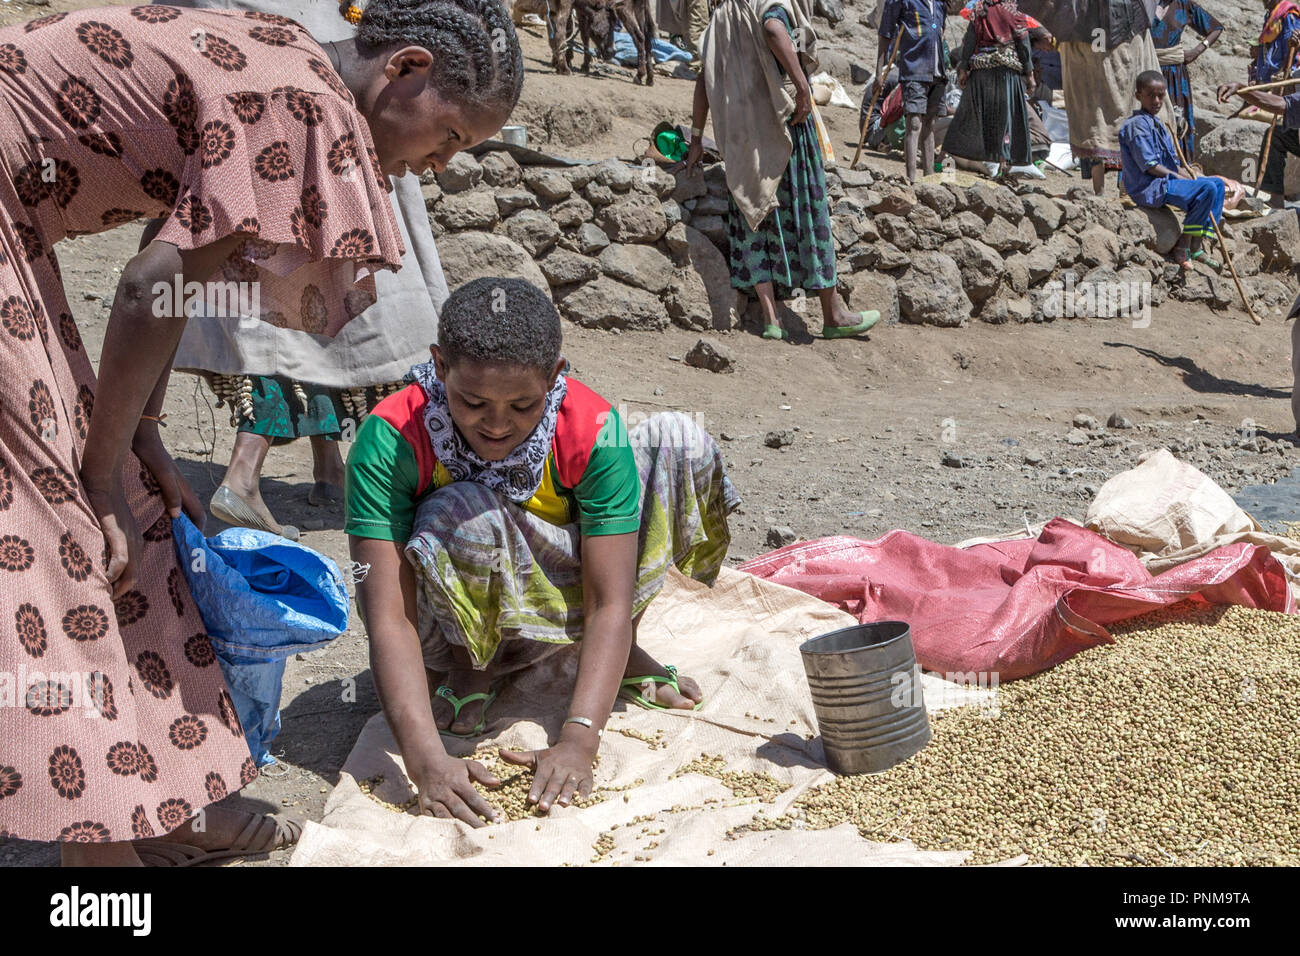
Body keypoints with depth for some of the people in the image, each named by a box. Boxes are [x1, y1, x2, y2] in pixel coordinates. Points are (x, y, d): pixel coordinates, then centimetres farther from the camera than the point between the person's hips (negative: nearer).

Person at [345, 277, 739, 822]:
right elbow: (389, 617, -33)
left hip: (548, 602, 2)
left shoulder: (593, 430, -24)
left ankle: (621, 653, 3)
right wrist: (426, 760, -46)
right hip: (447, 621, -2)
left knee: (678, 441, -16)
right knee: (466, 512, -39)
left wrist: (578, 740, -40)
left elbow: (608, 603, -26)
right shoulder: (391, 440, -29)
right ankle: (471, 670, -5)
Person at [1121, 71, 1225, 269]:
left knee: (1217, 183, 13)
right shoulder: (1137, 124, -14)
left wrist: (1189, 176, 2)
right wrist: (1179, 177, -14)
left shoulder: (1158, 124, 18)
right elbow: (1149, 165, -19)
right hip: (1148, 187, -11)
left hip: (1167, 179, 11)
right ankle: (1182, 247, -15)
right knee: (1207, 189, -22)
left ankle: (1196, 246, 7)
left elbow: (1173, 162, 19)